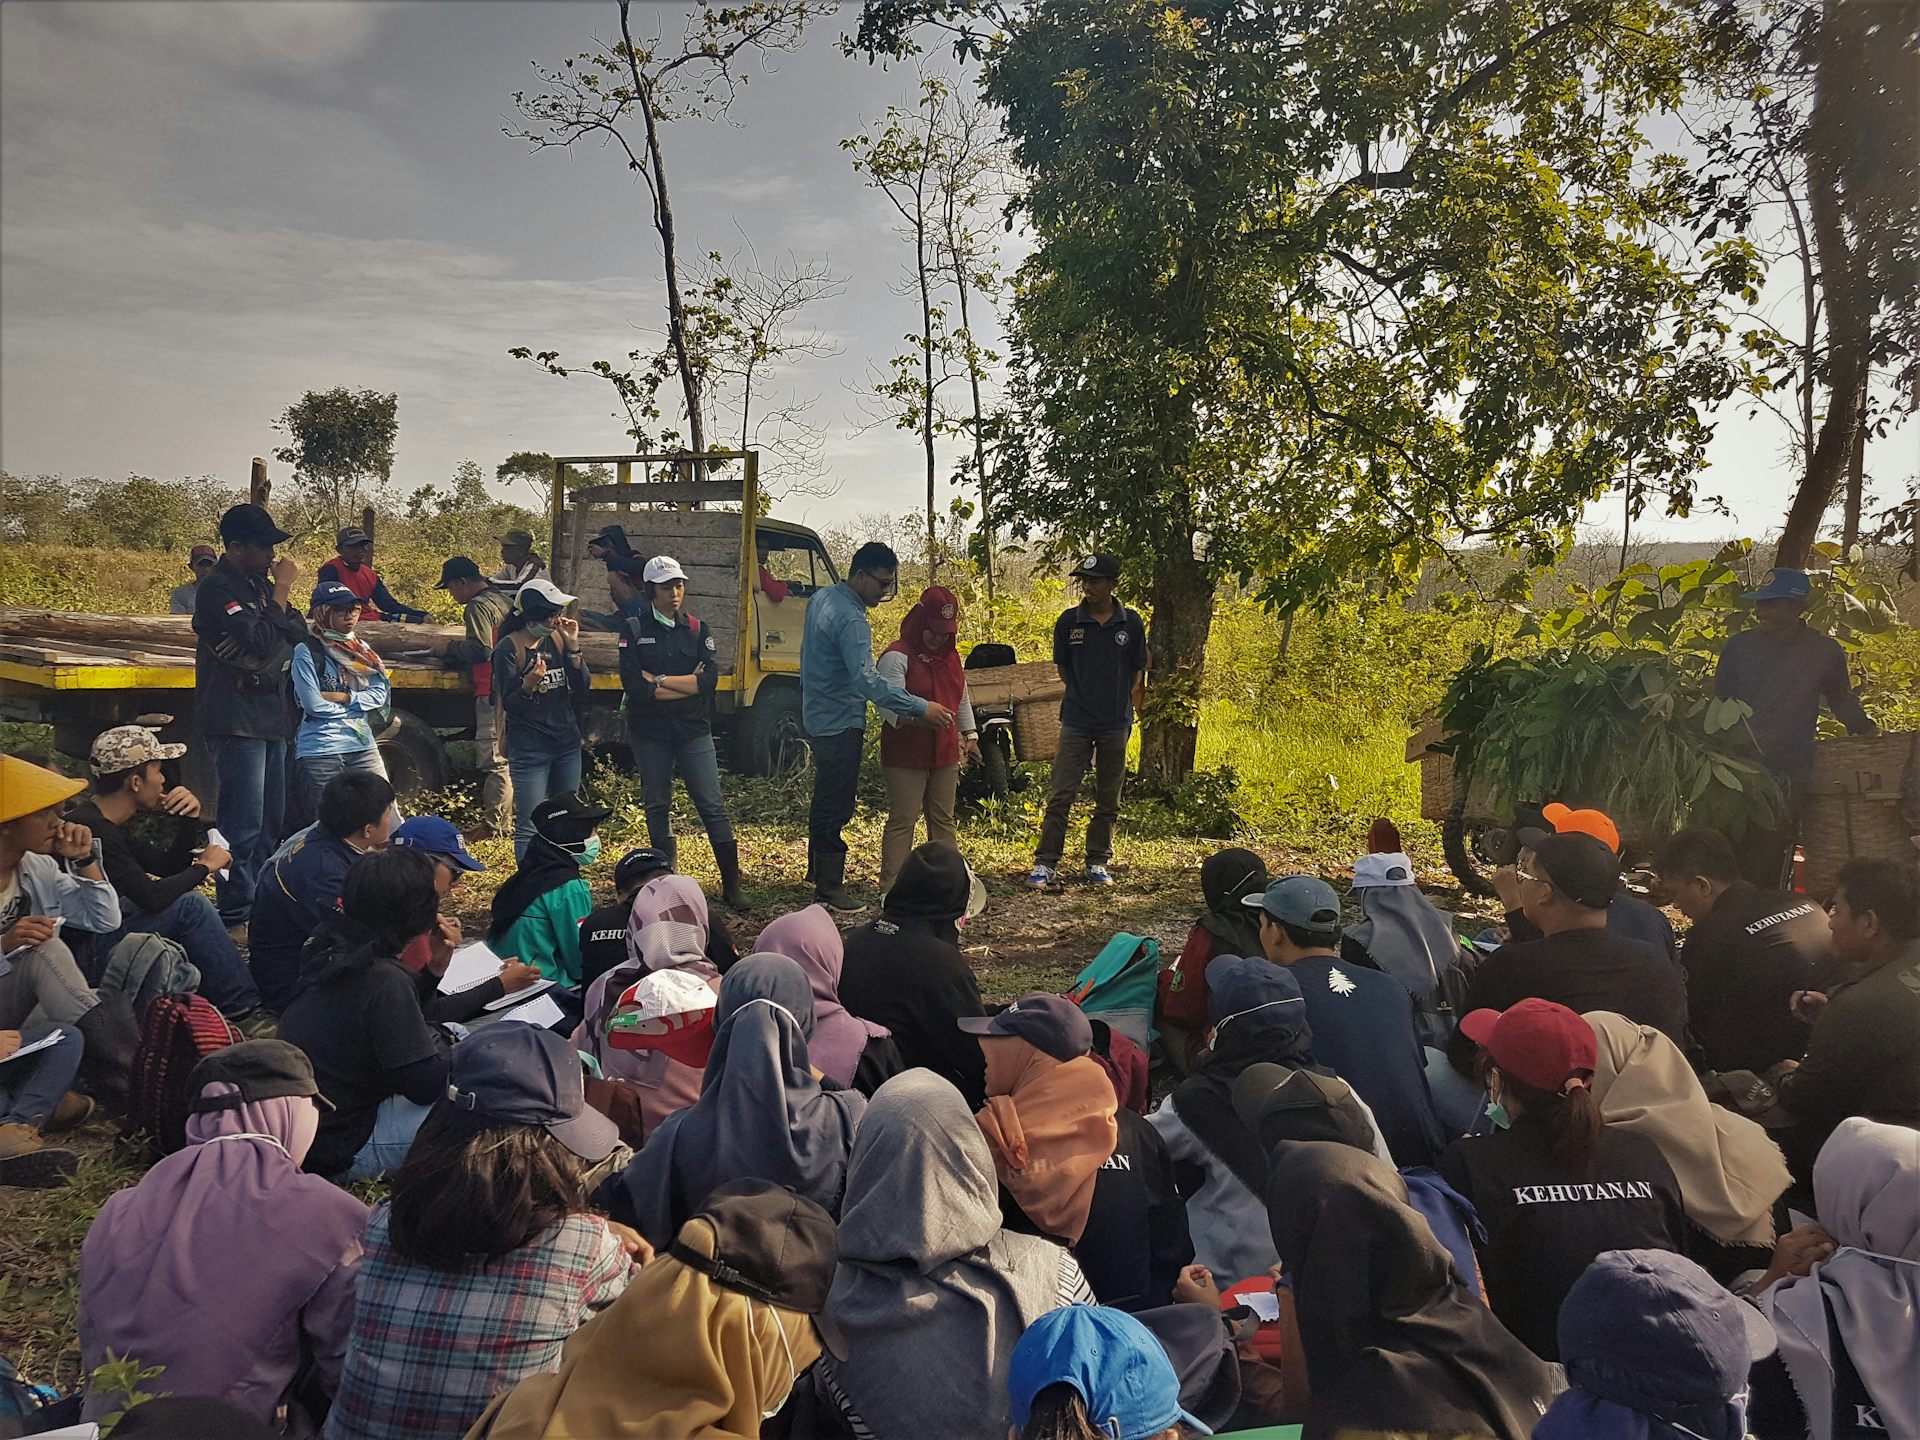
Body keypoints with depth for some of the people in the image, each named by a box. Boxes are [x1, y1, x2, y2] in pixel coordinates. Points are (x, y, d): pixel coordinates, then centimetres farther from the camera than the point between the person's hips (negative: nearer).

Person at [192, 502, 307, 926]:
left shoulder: (260, 582, 13)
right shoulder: (218, 588, -13)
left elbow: (297, 631, 9)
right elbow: (264, 643, -22)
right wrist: (282, 589, -14)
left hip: (271, 716, 9)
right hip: (237, 721, -9)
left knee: (270, 819, 14)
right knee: (244, 822, -8)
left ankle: (261, 902, 24)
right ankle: (235, 910, -1)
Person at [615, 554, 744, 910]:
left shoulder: (697, 630, 5)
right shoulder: (634, 628, -1)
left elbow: (711, 678, -10)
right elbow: (633, 685, -13)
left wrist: (659, 681, -13)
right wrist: (686, 684, -10)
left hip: (694, 732, 1)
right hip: (650, 733, -1)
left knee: (713, 805, -3)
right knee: (657, 807, 9)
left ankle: (731, 887, 1)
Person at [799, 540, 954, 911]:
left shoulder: (821, 598, 6)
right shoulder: (851, 620, -25)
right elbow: (866, 681, -34)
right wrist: (920, 708, -35)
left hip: (819, 714, 10)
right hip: (840, 723, -10)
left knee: (825, 797, 21)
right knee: (836, 805, -2)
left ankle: (817, 869, 34)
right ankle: (829, 887, 5)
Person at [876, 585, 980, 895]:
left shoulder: (951, 656, 12)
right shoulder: (897, 657, -12)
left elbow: (962, 699, 23)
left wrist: (970, 735, 20)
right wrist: (926, 717, -35)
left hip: (944, 753, 7)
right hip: (906, 756, -7)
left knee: (943, 820, 14)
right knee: (902, 822, -4)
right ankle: (891, 890, 2)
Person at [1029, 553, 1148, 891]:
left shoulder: (1131, 623, -1)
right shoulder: (1069, 621, -1)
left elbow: (1137, 674, 7)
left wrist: (1123, 708, 4)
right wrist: (1085, 695, 7)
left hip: (1116, 724, 1)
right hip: (1076, 721, -1)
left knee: (1108, 799, 9)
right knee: (1061, 795, -3)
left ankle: (1097, 862, 21)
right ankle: (1045, 863, 4)